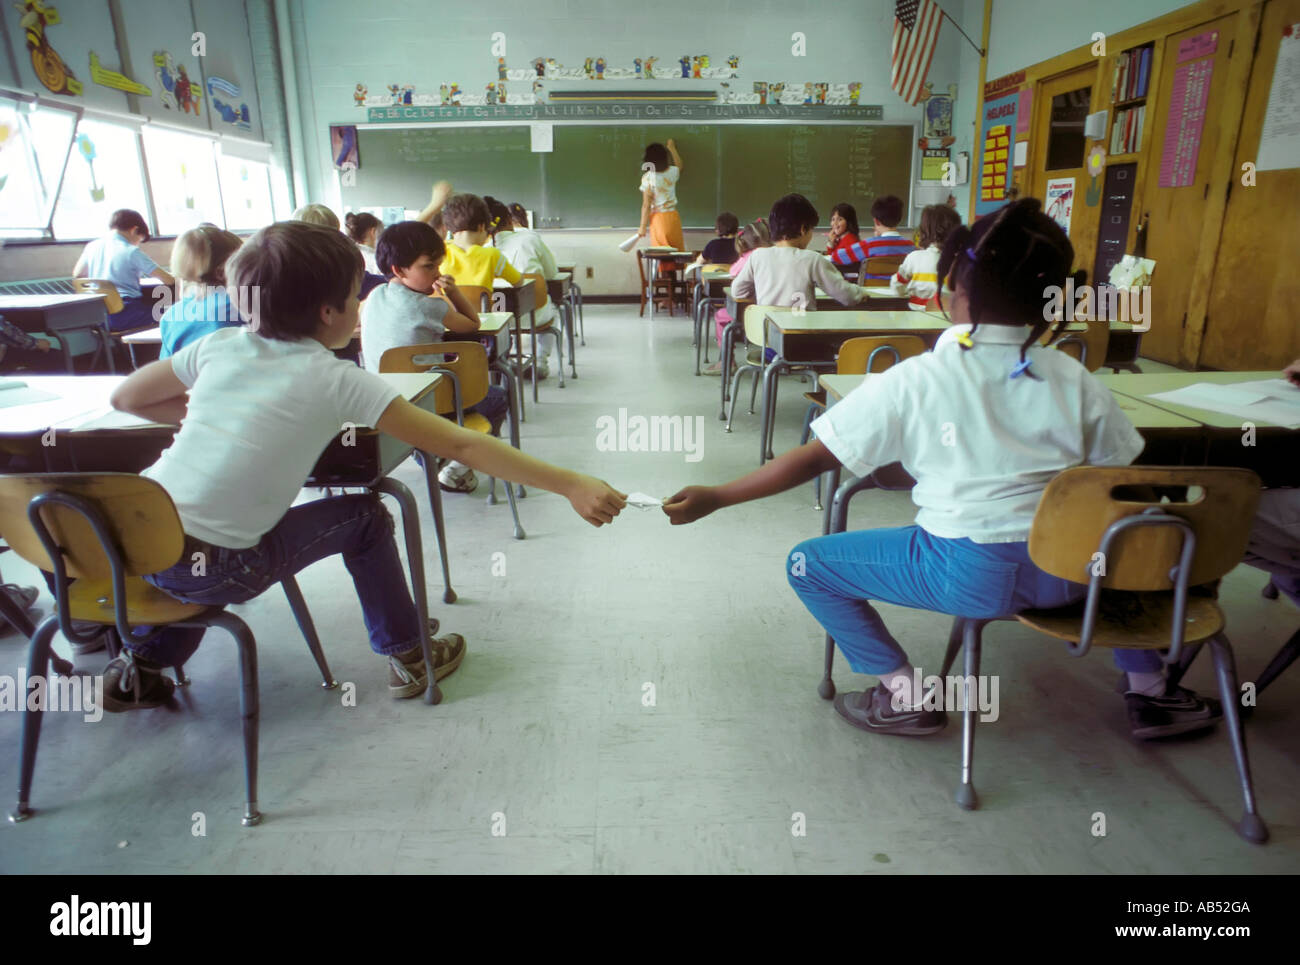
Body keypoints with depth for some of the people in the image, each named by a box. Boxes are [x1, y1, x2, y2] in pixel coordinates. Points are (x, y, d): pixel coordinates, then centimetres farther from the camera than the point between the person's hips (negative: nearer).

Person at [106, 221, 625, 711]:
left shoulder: (219, 346, 4)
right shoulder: (338, 381, -11)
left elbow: (125, 397, 18)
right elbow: (462, 446, -16)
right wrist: (570, 484, -15)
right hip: (211, 570, -5)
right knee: (363, 517, 9)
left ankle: (140, 668, 37)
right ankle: (408, 655, 23)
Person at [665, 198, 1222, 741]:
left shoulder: (913, 382, -7)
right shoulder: (1075, 382, 2)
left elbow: (812, 459, -6)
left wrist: (715, 498, 2)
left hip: (967, 574, -4)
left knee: (808, 565, 9)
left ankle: (906, 695, 8)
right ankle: (1148, 688, 35)